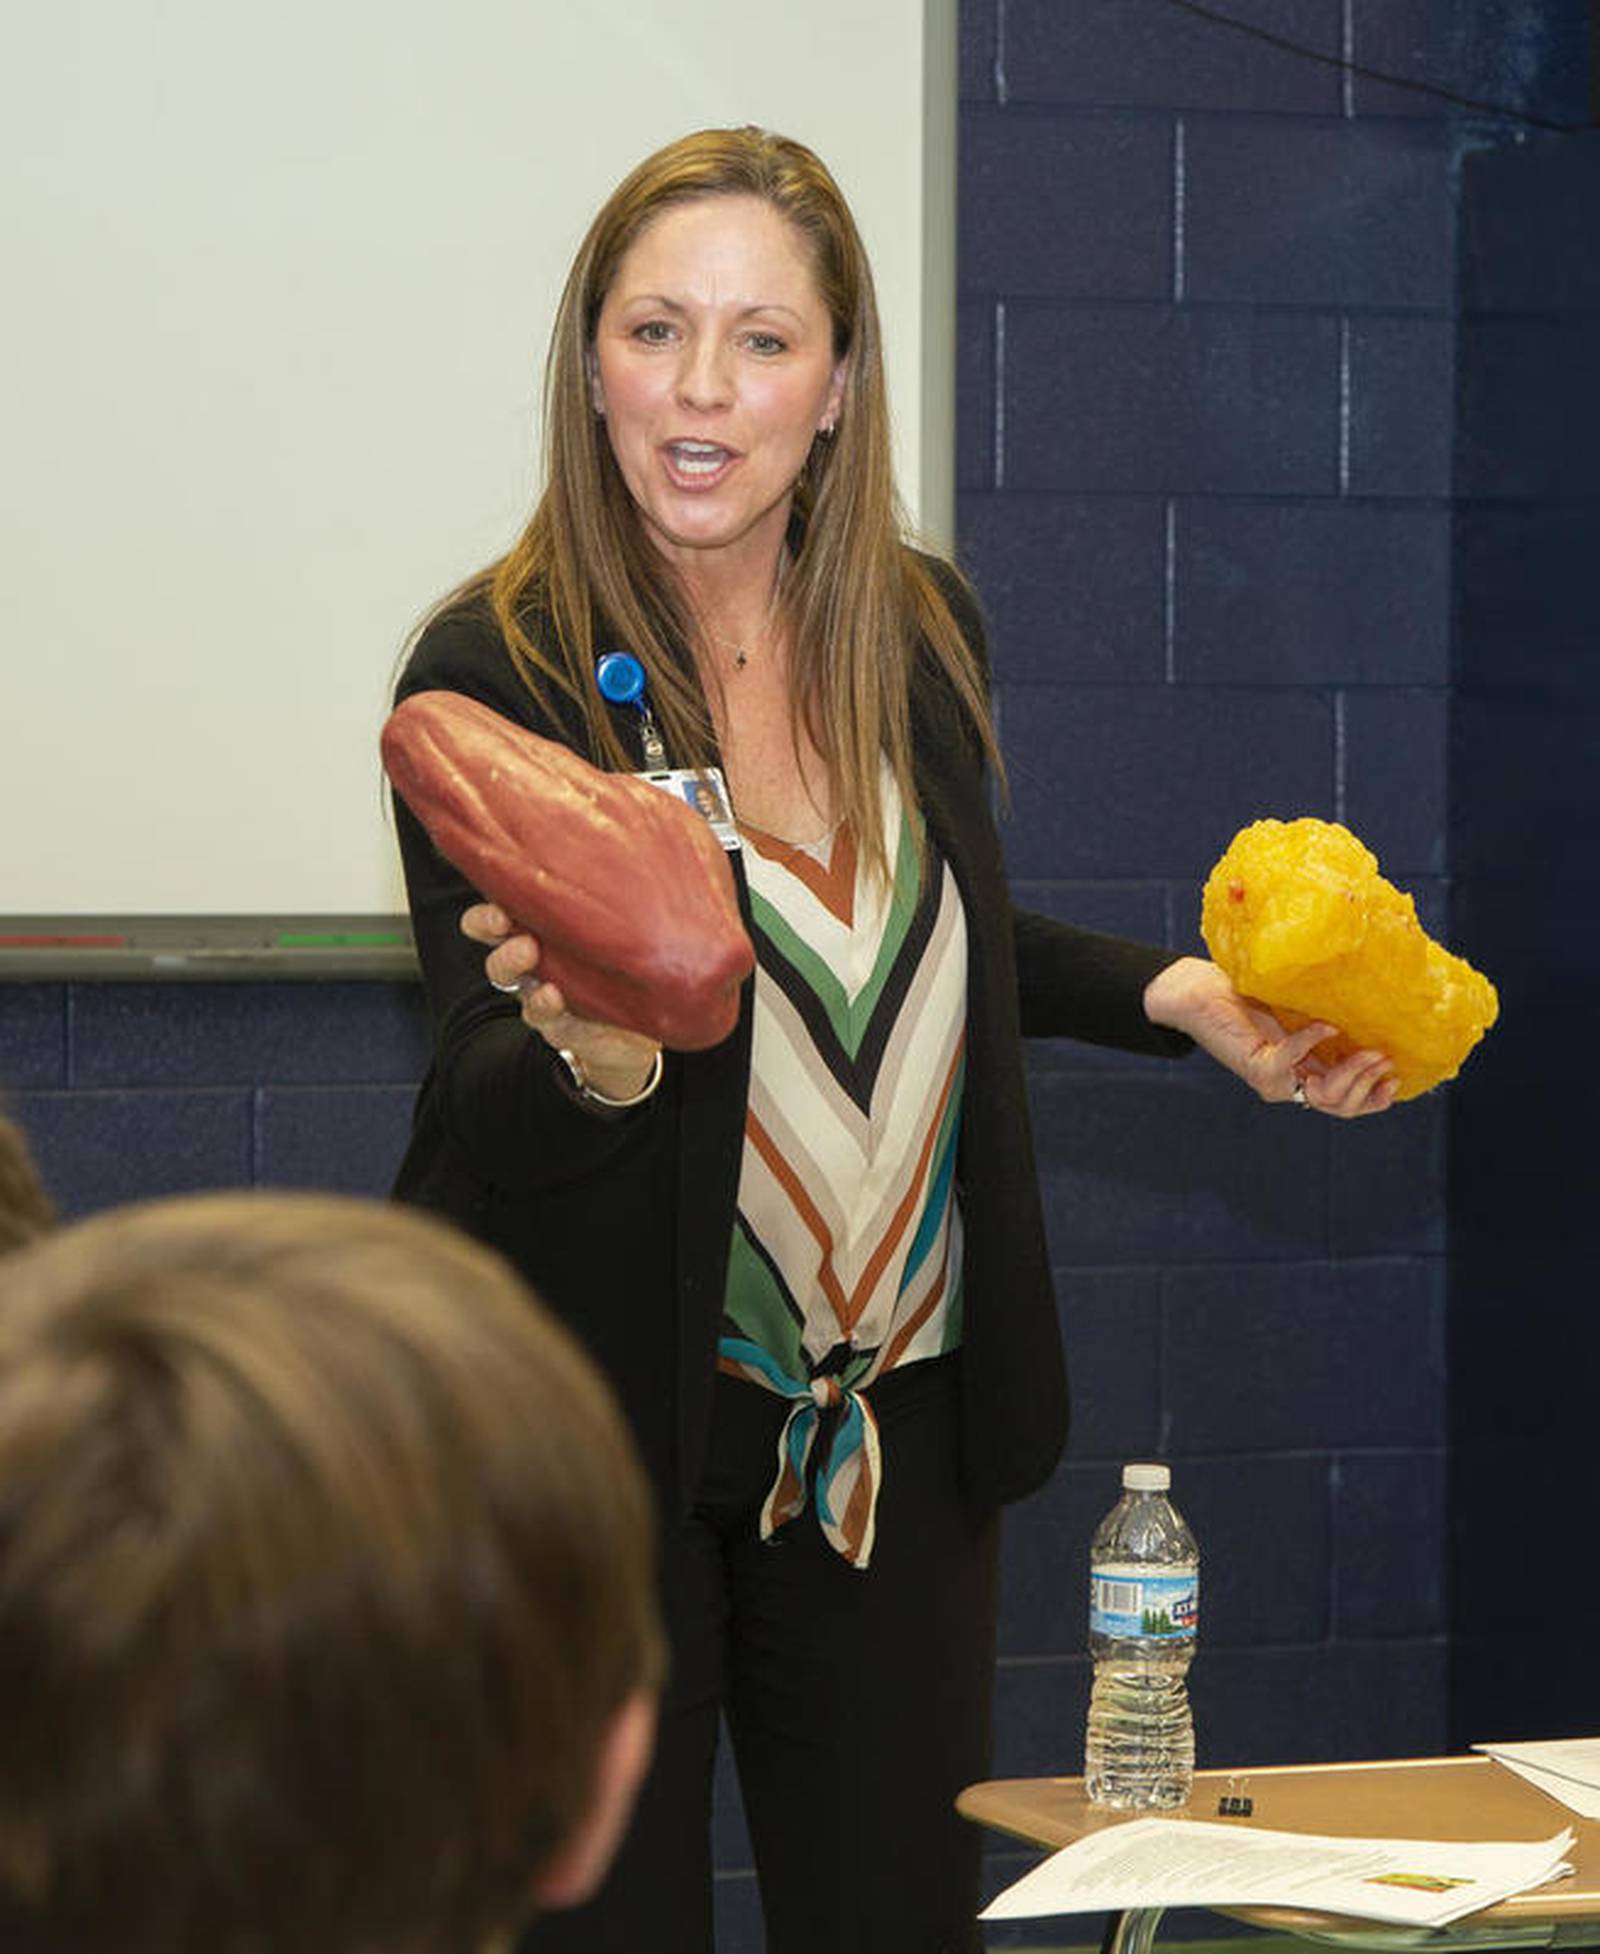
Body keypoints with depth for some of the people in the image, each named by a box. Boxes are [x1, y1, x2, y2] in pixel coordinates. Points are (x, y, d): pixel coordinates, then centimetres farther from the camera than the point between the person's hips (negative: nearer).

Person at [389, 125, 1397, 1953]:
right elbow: (481, 1107, -16)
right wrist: (597, 1057, -38)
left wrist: (1181, 996, 7)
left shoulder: (919, 634, 1)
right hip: (604, 1419, -4)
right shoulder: (496, 671, -14)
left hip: (897, 1422, 5)